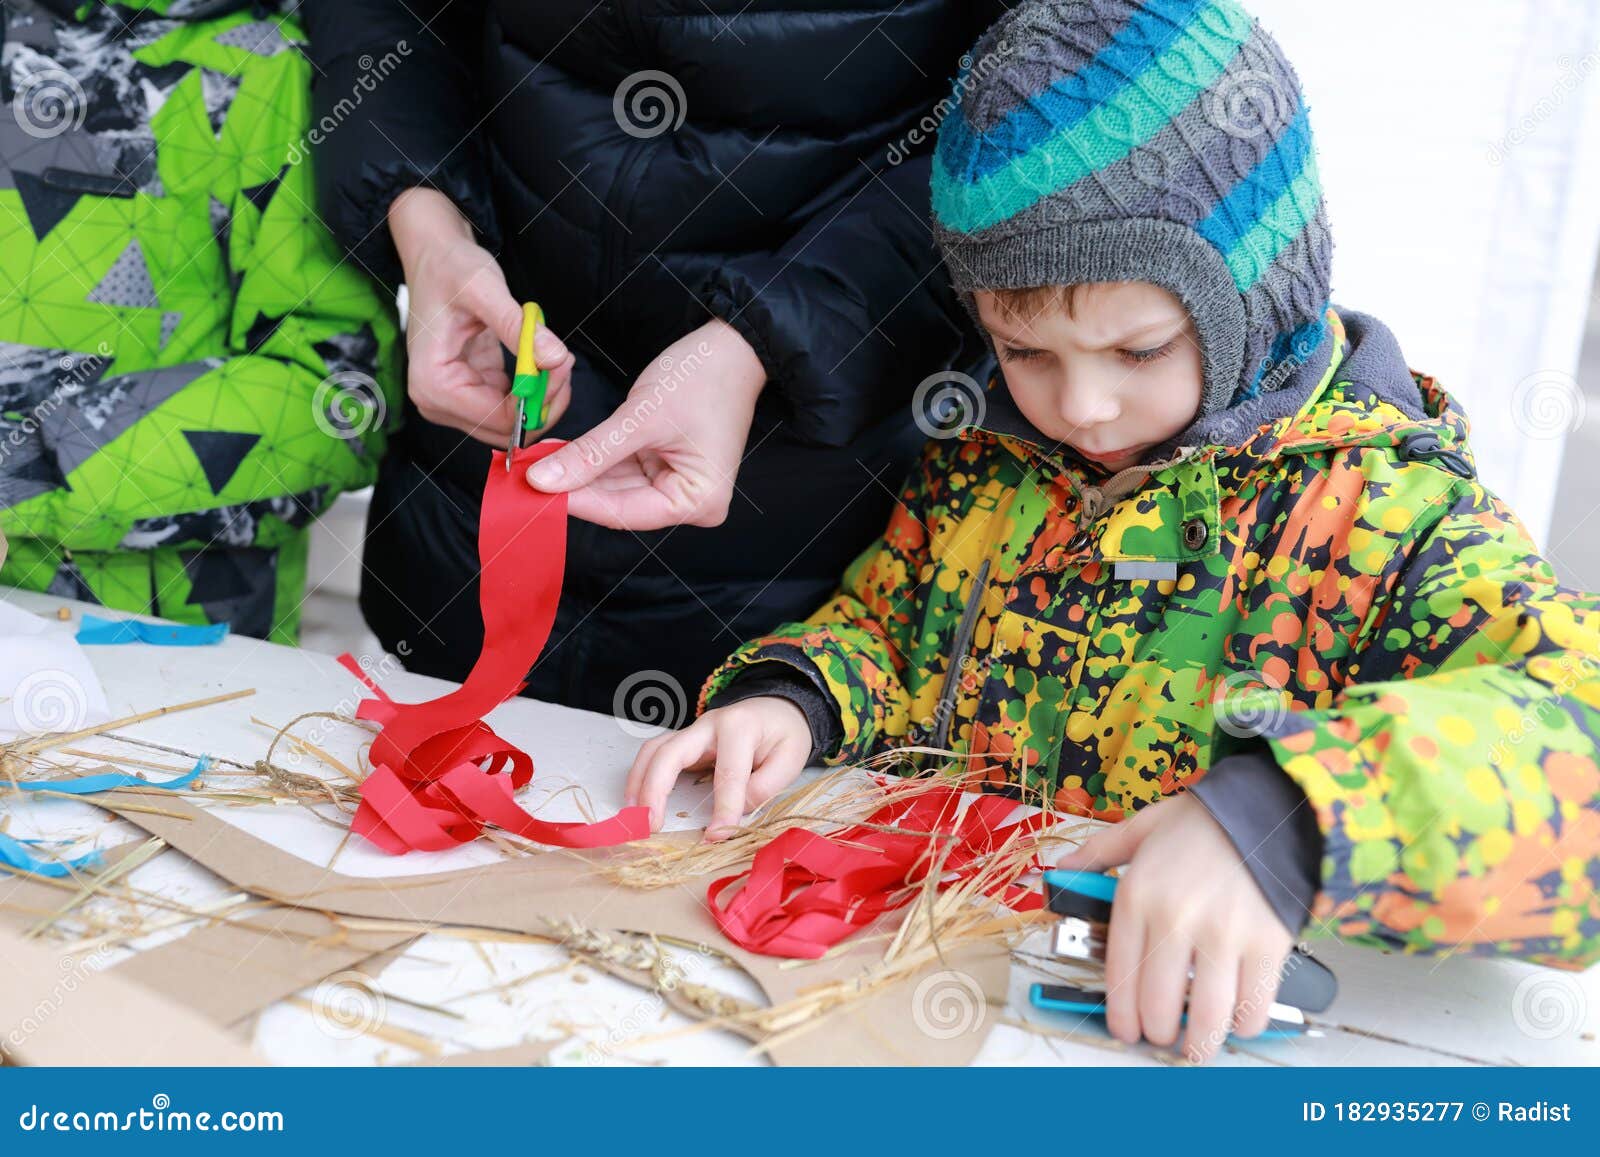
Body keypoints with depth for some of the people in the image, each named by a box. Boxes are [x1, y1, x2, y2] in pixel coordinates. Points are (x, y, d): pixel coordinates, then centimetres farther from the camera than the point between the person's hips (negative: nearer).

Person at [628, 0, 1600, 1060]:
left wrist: (1290, 818, -42)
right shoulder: (979, 466, 7)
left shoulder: (1382, 509, -11)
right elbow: (879, 625, 20)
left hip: (1189, 1019, -3)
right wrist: (790, 700, -3)